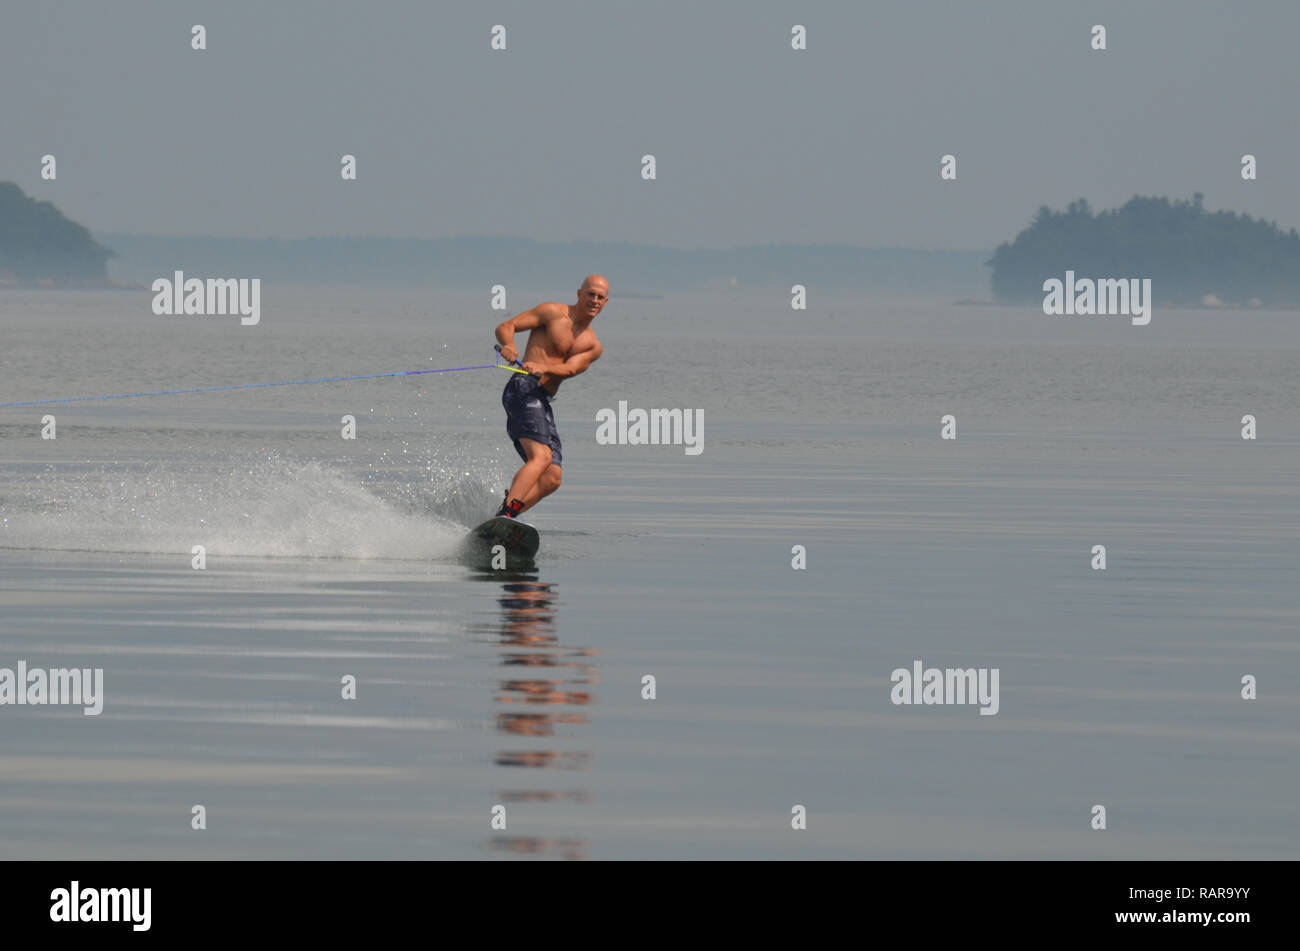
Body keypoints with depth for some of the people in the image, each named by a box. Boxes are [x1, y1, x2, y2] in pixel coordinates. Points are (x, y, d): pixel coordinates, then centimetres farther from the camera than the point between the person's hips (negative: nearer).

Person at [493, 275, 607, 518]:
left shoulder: (593, 347, 17)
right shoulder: (553, 312, 4)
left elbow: (570, 369, -3)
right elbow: (506, 327, 0)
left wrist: (543, 367, -24)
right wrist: (508, 346, -23)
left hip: (542, 403, 7)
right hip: (524, 389, -7)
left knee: (551, 479, -2)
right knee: (541, 456, -27)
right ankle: (506, 514, -39)